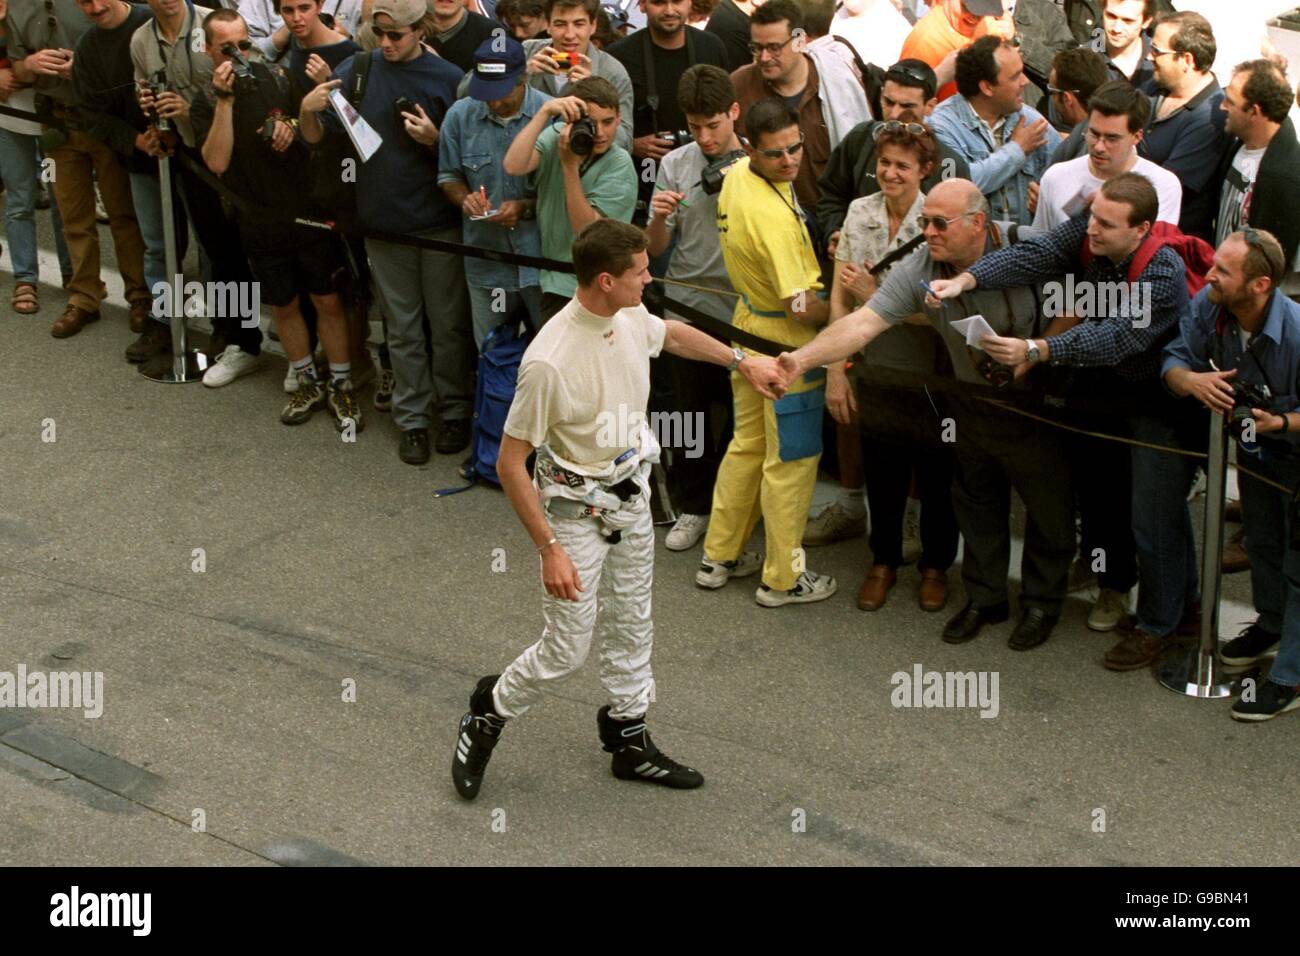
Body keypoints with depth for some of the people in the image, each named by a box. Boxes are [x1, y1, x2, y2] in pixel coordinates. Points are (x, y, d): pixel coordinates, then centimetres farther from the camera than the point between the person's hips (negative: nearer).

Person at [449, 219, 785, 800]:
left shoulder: (632, 318, -8)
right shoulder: (549, 360, -31)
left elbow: (672, 335, 19)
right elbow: (510, 463, -25)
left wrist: (740, 361, 27)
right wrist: (549, 549, -25)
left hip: (632, 497, 8)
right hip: (575, 510, -7)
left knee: (631, 631, 19)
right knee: (566, 652, 0)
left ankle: (629, 740, 35)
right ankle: (488, 714, 26)